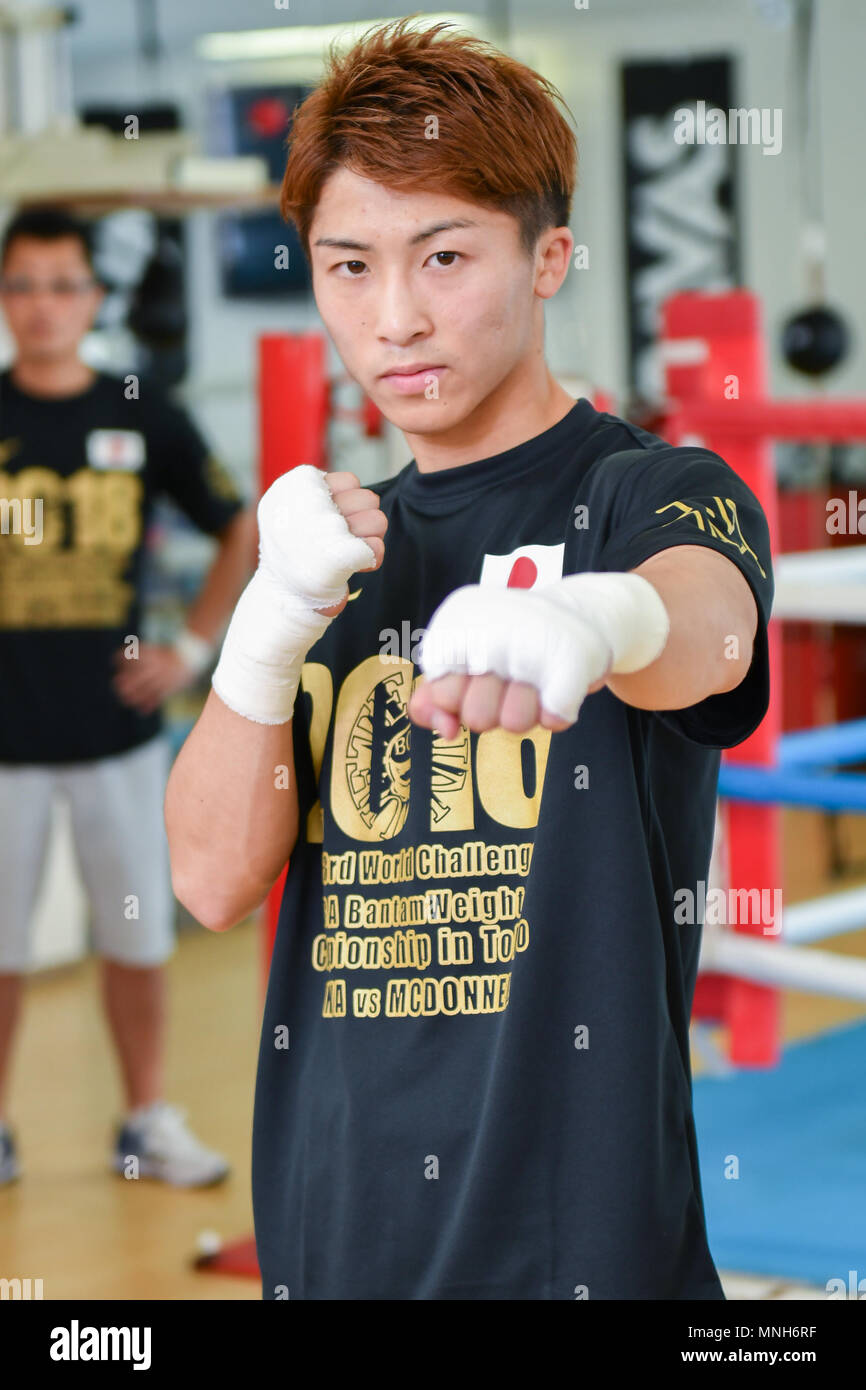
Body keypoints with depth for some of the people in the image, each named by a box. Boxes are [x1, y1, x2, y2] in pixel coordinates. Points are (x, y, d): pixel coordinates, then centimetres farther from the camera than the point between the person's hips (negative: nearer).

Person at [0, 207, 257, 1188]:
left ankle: (149, 1120, 22)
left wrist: (194, 646, 5)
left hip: (117, 722, 1)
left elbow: (241, 529, 13)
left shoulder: (143, 418, 2)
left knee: (138, 935, 8)